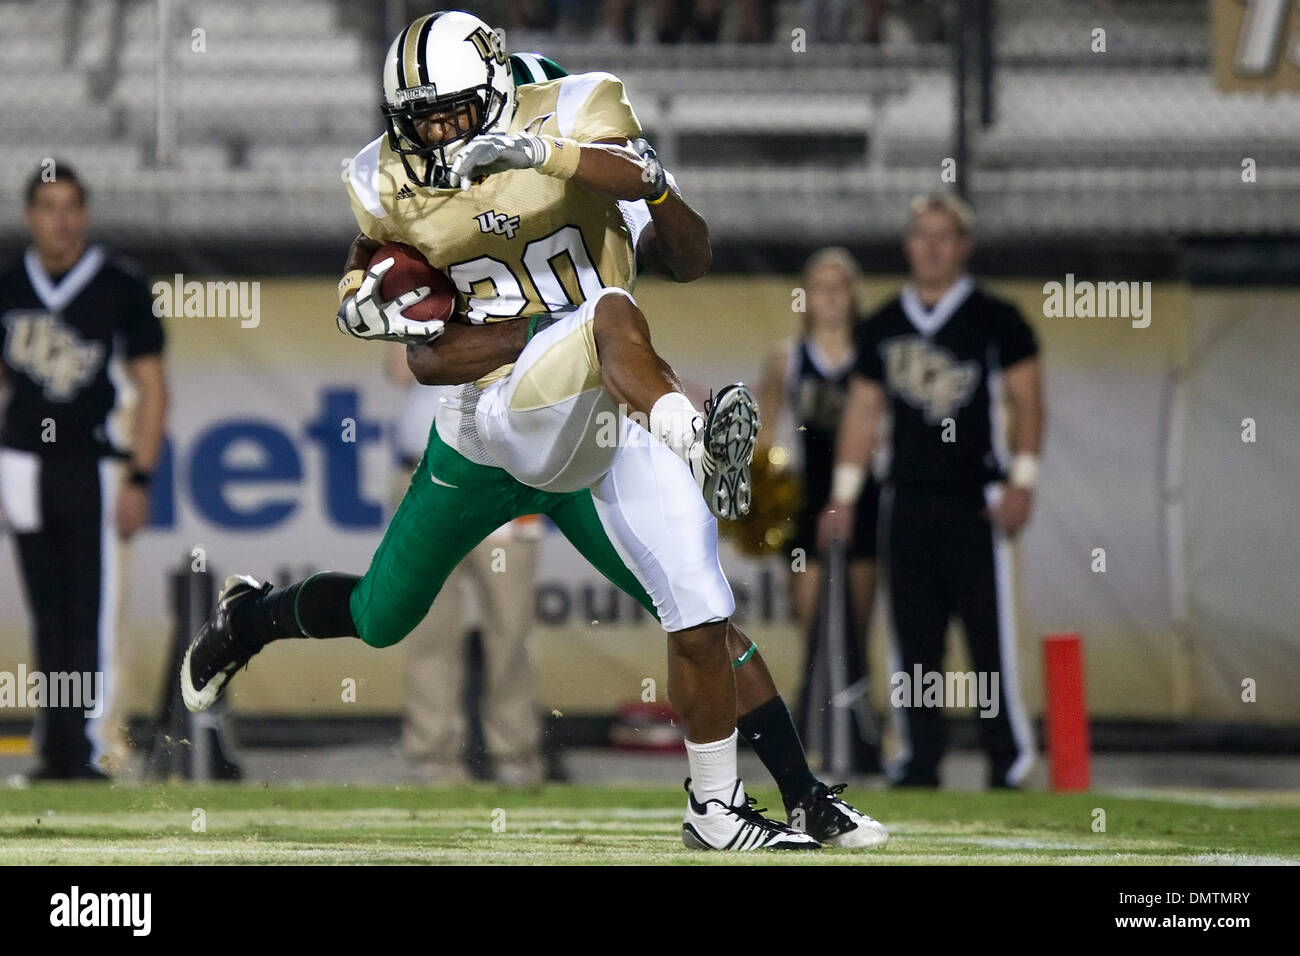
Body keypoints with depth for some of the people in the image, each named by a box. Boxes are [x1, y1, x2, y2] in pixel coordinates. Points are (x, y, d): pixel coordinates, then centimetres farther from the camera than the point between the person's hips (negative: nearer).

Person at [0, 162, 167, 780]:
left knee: (90, 613, -9)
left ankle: (85, 747, -10)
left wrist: (138, 479, -7)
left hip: (92, 468, -3)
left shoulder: (120, 290, -2)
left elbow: (152, 388, 0)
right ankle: (54, 750, 9)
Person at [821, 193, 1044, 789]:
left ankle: (1009, 754, -2)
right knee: (914, 635, 3)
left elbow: (1027, 404, 0)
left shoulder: (995, 320, 3)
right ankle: (922, 758, 7)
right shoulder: (883, 327, 14)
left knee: (989, 628, -7)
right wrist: (843, 495, 12)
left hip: (975, 502, -4)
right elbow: (863, 411, 17)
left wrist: (1021, 482, -9)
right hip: (907, 499, 4)